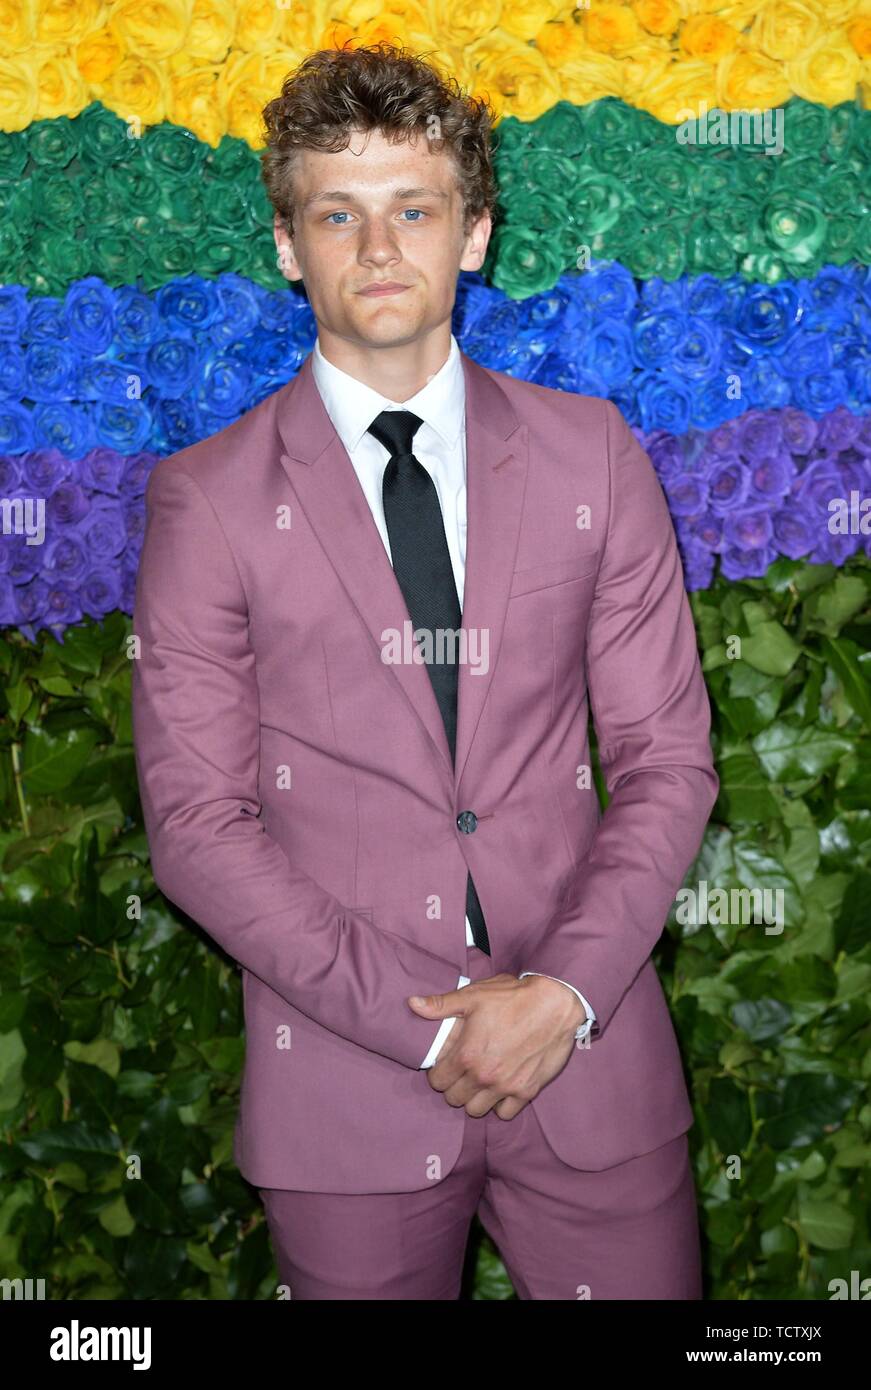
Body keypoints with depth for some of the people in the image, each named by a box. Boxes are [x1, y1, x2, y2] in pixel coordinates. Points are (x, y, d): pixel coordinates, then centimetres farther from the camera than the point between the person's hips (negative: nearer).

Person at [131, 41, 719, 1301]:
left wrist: (566, 990, -10)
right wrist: (421, 1024, -11)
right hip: (349, 1085, -1)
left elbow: (666, 756, 3)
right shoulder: (207, 500, -2)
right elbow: (196, 820, -5)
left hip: (591, 1059, 2)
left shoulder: (592, 455, 4)